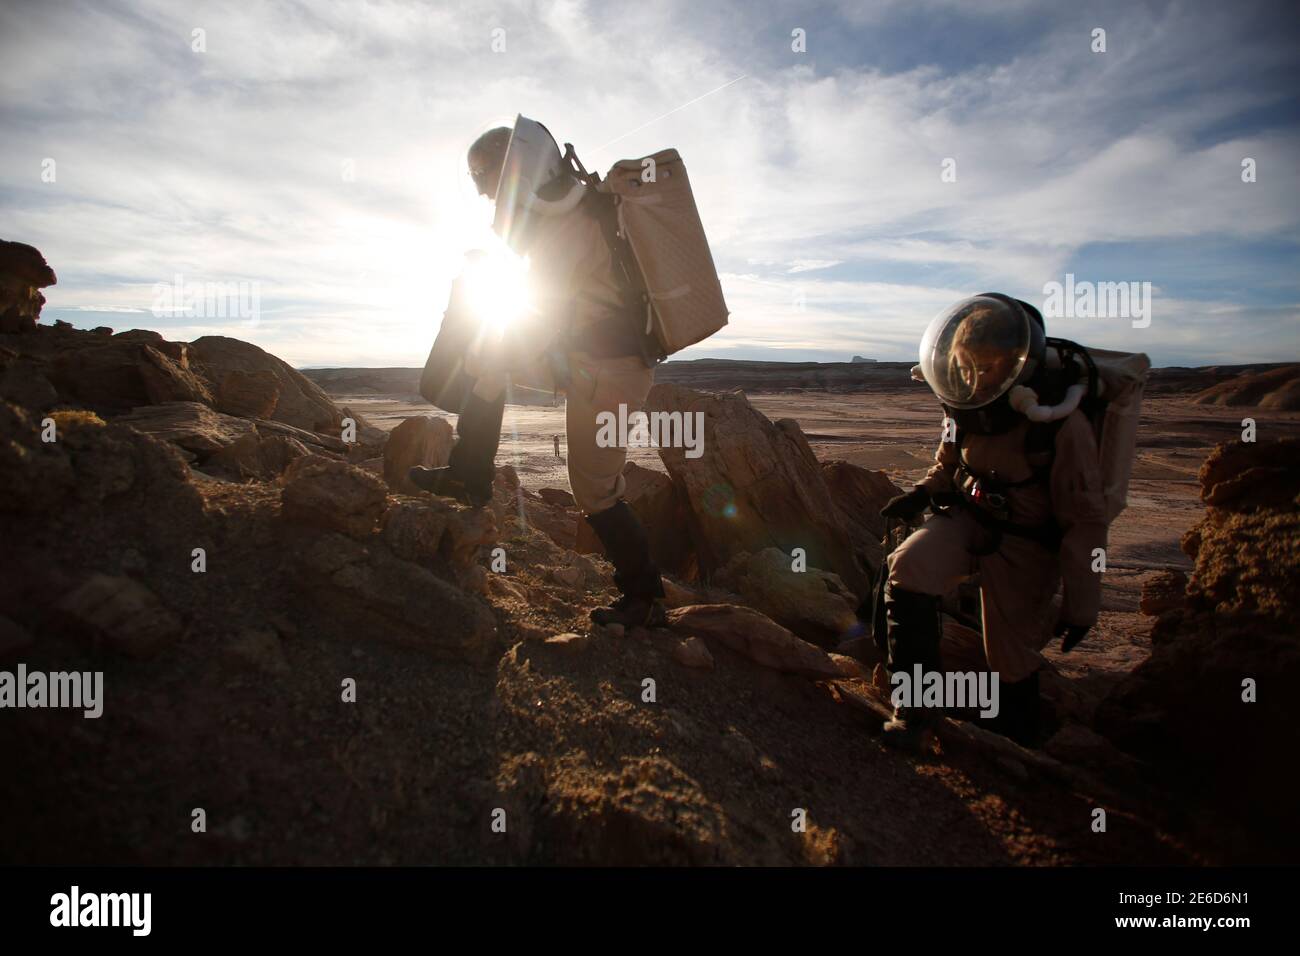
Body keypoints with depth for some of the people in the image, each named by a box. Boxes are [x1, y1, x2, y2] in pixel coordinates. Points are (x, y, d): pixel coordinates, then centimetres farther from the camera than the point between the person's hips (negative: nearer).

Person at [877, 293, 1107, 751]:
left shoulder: (1061, 423, -22)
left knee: (1011, 658, 5)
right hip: (966, 515, 4)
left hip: (1025, 542, -4)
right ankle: (916, 708, -12)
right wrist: (922, 493, -4)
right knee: (908, 571, -25)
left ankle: (1018, 744, 35)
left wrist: (1081, 605, -14)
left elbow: (1084, 520, -17)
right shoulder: (968, 403, -6)